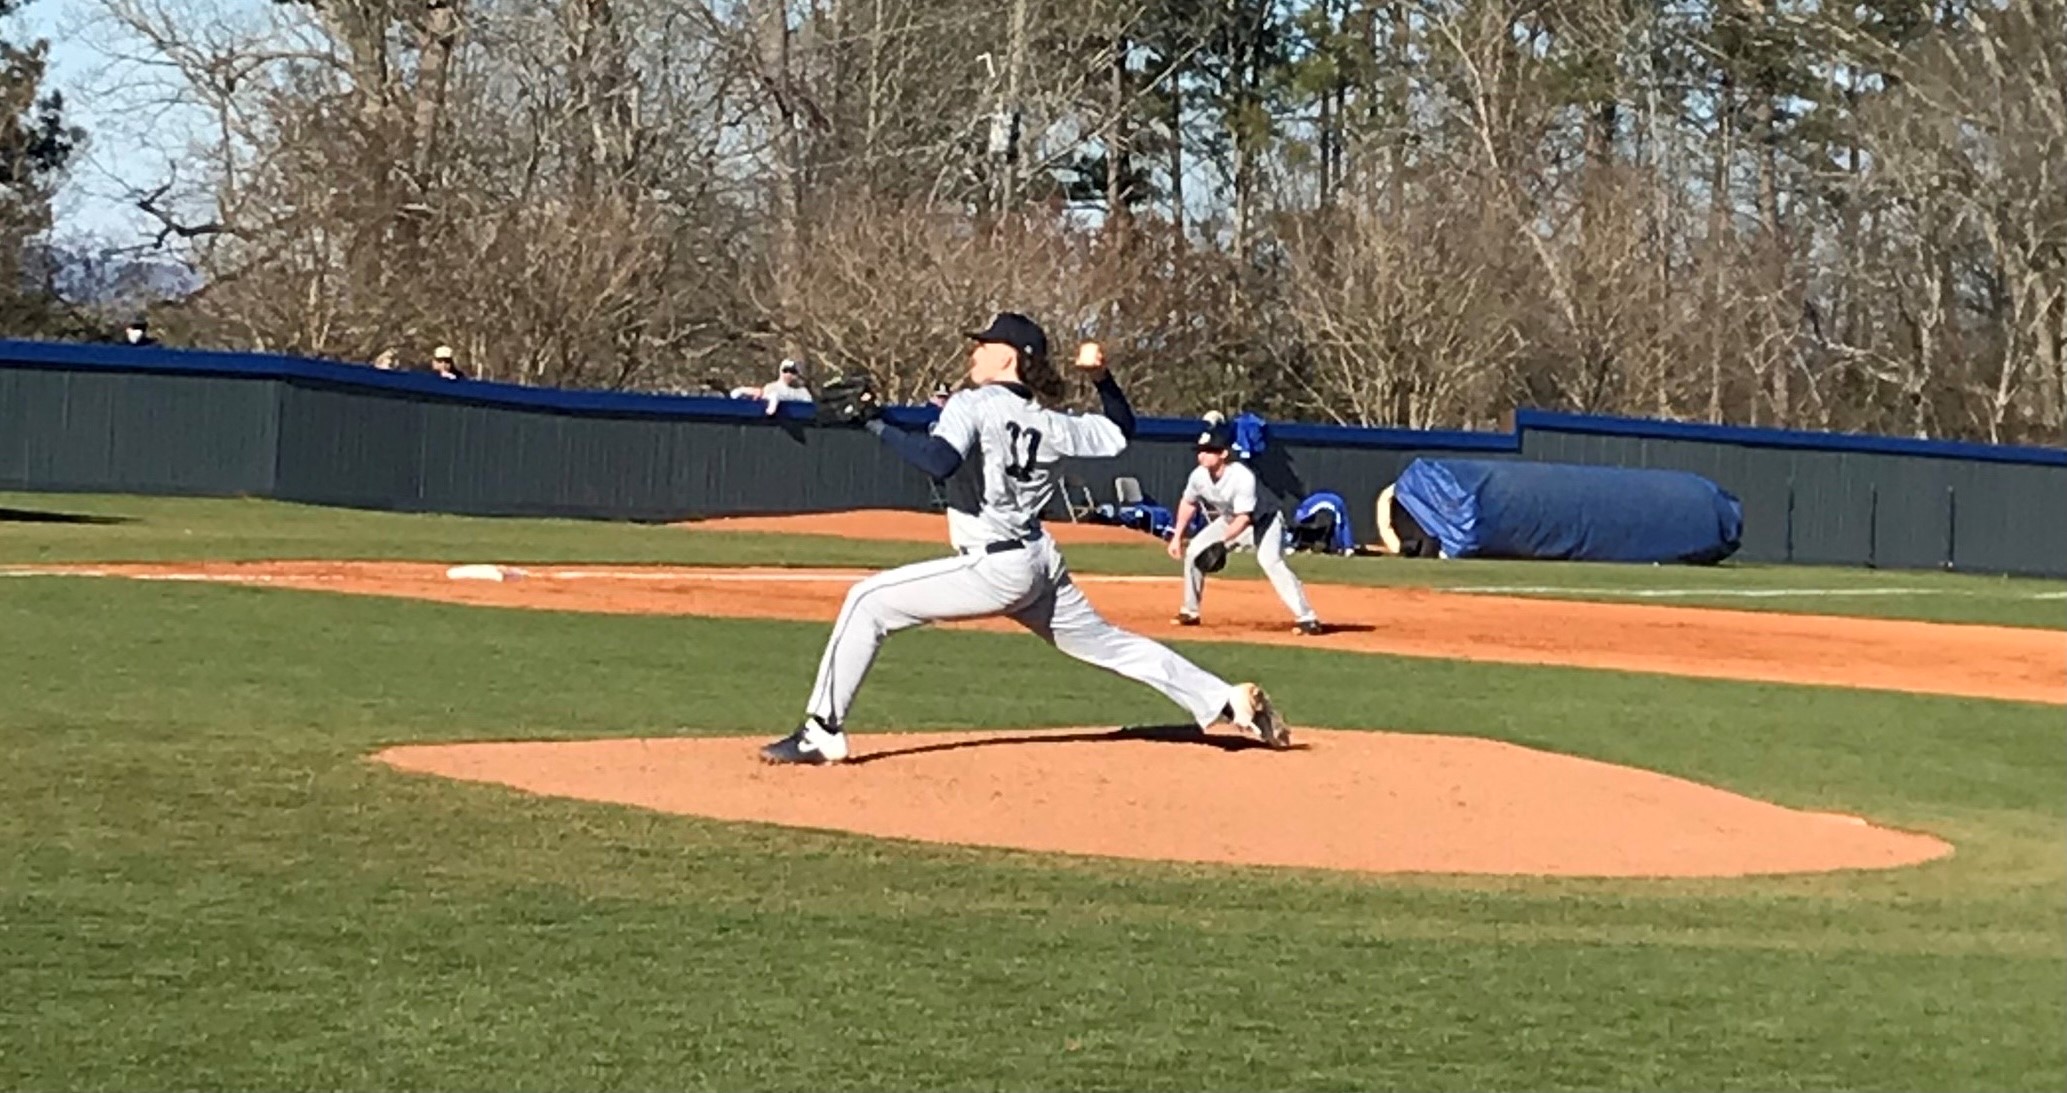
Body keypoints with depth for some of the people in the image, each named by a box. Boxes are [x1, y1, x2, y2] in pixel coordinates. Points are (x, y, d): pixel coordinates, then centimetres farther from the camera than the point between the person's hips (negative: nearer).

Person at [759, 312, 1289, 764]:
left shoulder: (973, 404, -9)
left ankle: (822, 731, -10)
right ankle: (1230, 701, 20)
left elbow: (941, 461, -27)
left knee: (868, 601, -4)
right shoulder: (1049, 423, 10)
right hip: (1041, 564, 8)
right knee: (1109, 643, 22)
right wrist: (1102, 378, 14)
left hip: (994, 568, -8)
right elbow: (1120, 433, 23)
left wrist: (877, 426, -22)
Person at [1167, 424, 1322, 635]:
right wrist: (1177, 537, 1)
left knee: (1270, 561, -29)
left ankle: (1305, 617, -29)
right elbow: (1188, 503, 3)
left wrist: (1221, 542, -44)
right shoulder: (1199, 476, -17)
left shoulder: (1242, 476, -35)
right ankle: (1189, 612, 14)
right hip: (1228, 521, 7)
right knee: (1194, 551, -2)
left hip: (1262, 521, -7)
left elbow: (1244, 517, -35)